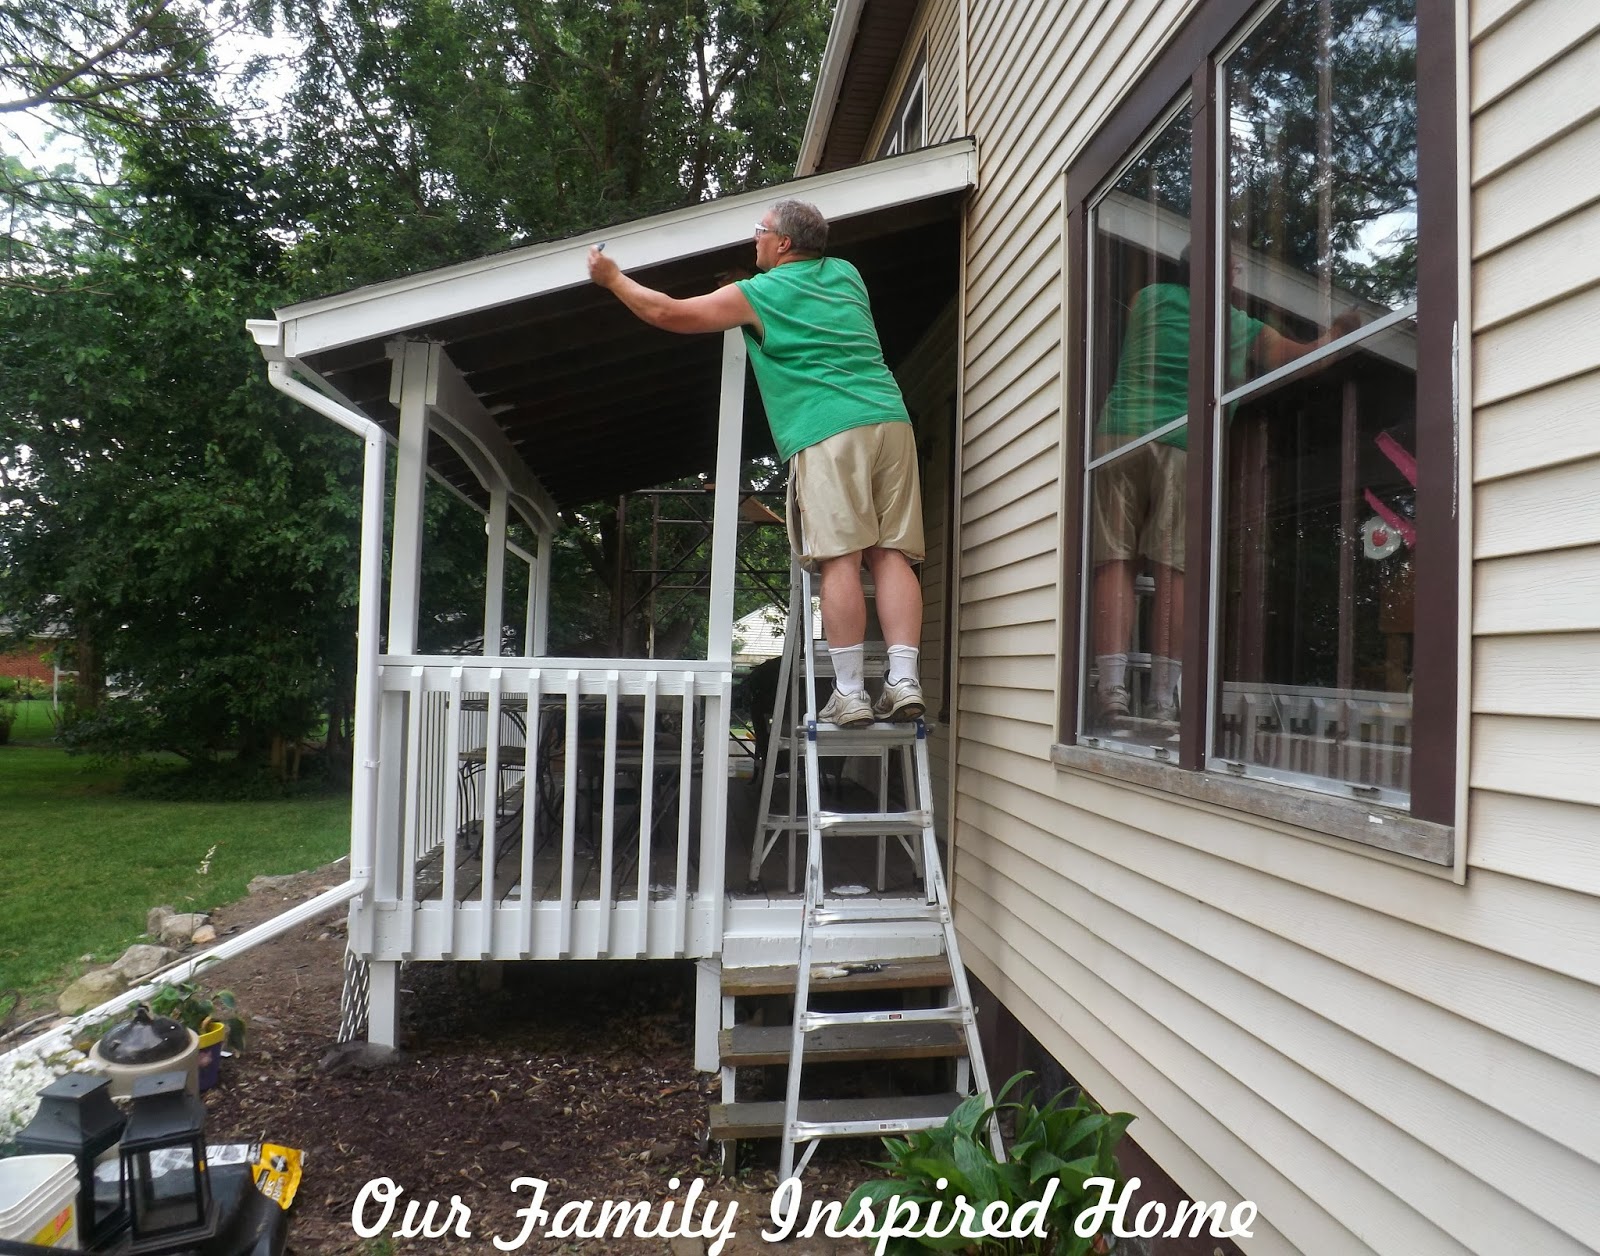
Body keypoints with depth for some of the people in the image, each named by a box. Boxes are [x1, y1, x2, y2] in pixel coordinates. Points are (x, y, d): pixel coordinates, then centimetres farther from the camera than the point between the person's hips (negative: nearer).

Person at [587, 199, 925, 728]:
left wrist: (613, 278, 30)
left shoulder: (759, 294, 7)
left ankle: (850, 693, -9)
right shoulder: (846, 275, 24)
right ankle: (904, 680, -6)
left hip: (829, 432, -6)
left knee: (840, 558, -8)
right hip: (891, 421, 6)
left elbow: (669, 313, 14)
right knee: (891, 553, 0)